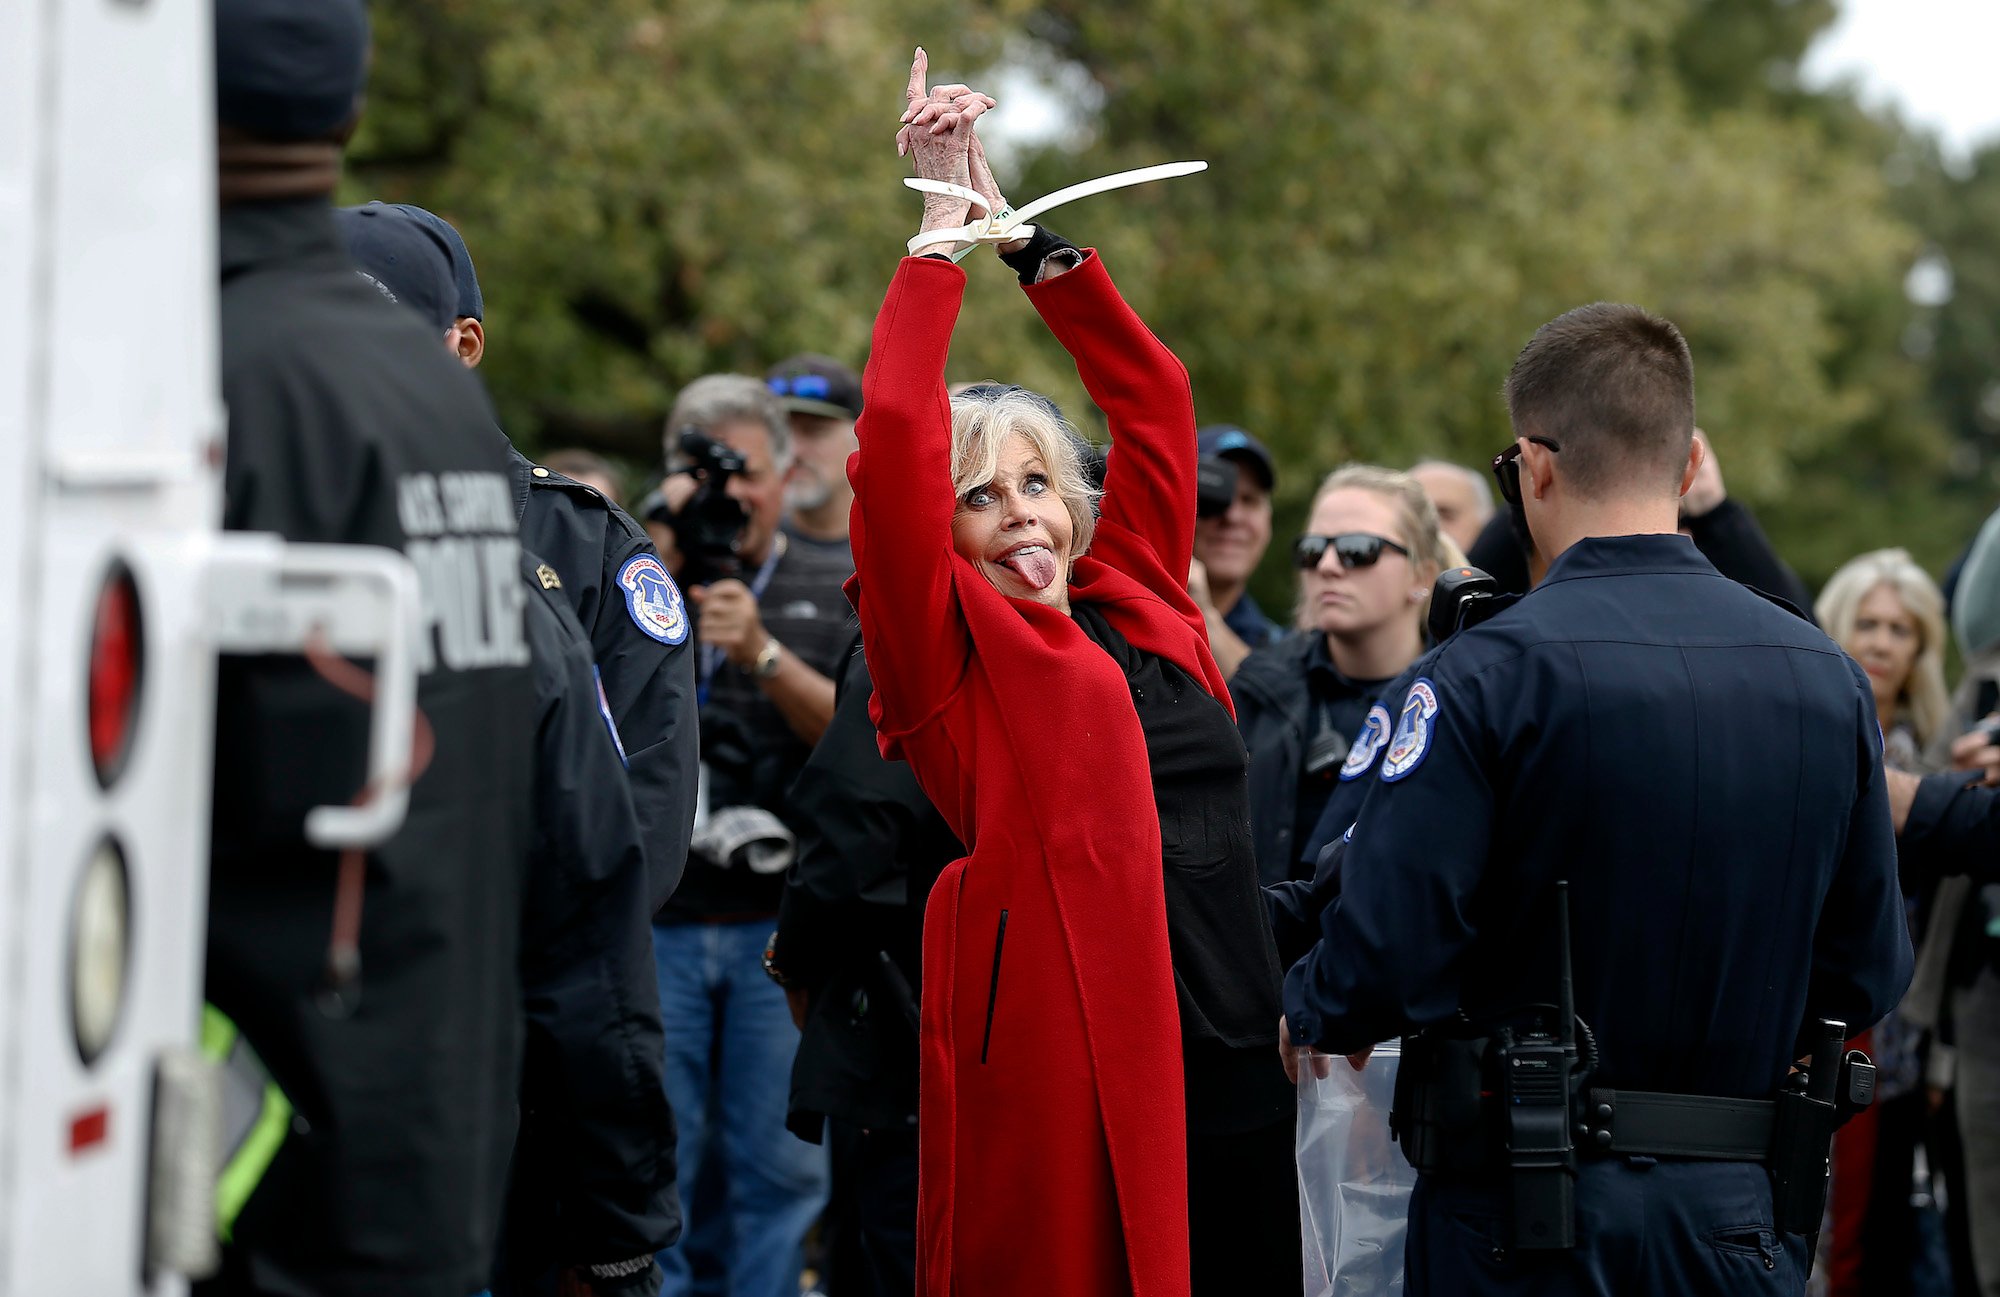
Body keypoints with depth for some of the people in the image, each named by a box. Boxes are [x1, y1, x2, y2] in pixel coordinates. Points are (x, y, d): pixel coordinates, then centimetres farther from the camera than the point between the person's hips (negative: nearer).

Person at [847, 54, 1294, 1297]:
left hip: (1232, 1053, 6)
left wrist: (1034, 240, 20)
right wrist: (944, 232, -2)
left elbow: (1154, 396, 25)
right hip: (1062, 1055, -6)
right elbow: (895, 442, -9)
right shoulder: (954, 645, 2)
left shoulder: (1140, 607, 16)